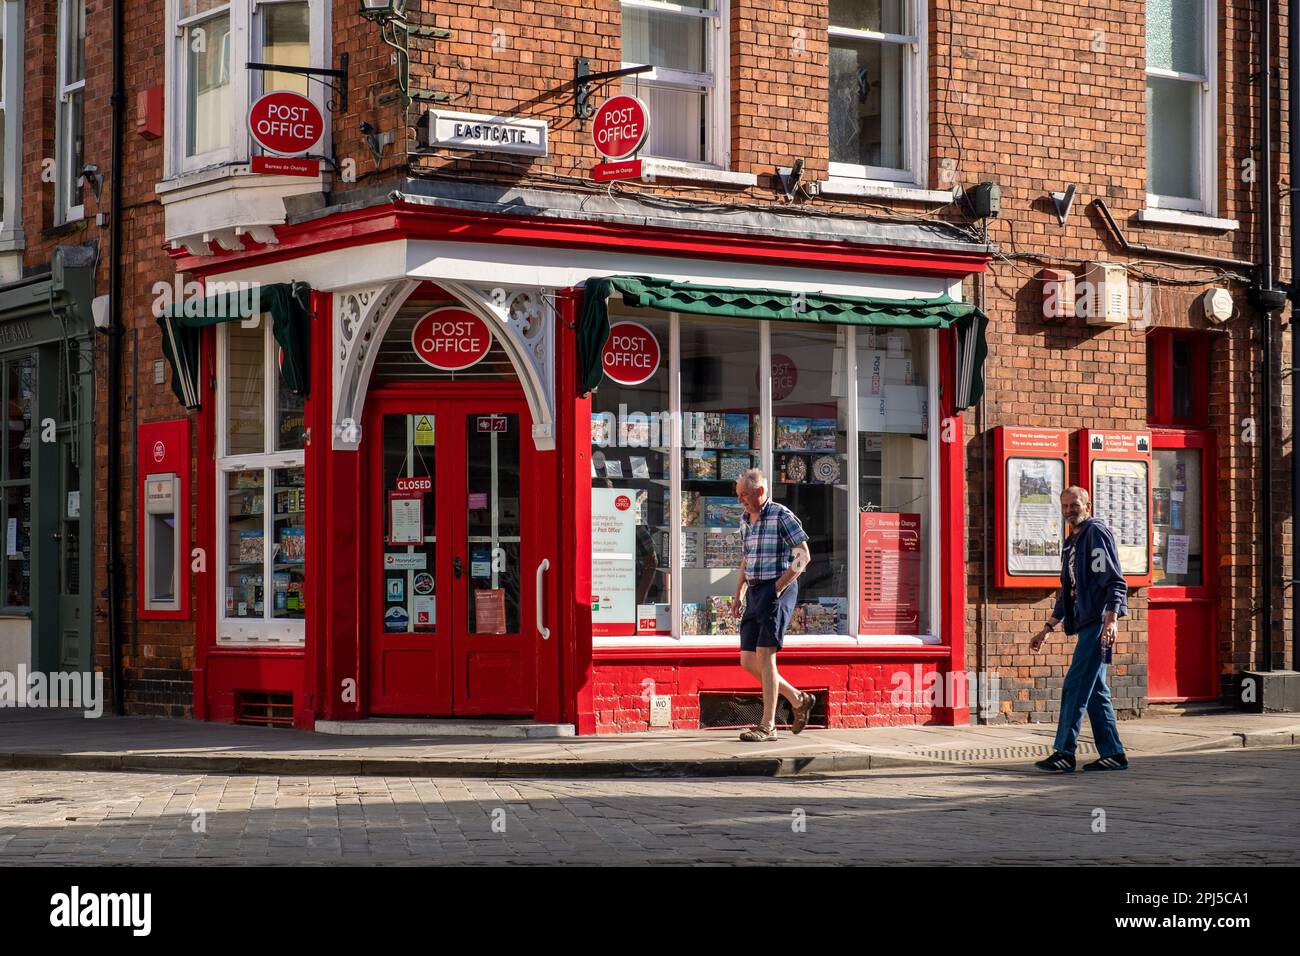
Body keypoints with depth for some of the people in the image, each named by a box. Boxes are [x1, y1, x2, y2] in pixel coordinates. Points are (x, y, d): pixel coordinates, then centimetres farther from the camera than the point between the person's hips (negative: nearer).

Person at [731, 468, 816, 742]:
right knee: (748, 662, 4)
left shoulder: (781, 516, -9)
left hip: (778, 590, -8)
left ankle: (767, 726, -9)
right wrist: (738, 594, 18)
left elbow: (803, 556, -12)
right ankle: (798, 701, 20)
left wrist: (778, 587, -15)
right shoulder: (745, 521, 15)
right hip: (754, 593, 8)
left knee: (764, 656, -12)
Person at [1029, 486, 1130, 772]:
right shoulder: (1072, 542, 21)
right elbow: (1067, 592, 28)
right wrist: (1047, 629, 27)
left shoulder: (1097, 533, -6)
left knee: (1075, 686, -11)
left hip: (1099, 622, -9)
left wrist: (1112, 619, -25)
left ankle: (1064, 754, -11)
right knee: (1095, 690, 9)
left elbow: (1115, 581, -14)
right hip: (1086, 623, 9)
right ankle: (1112, 754, 12)